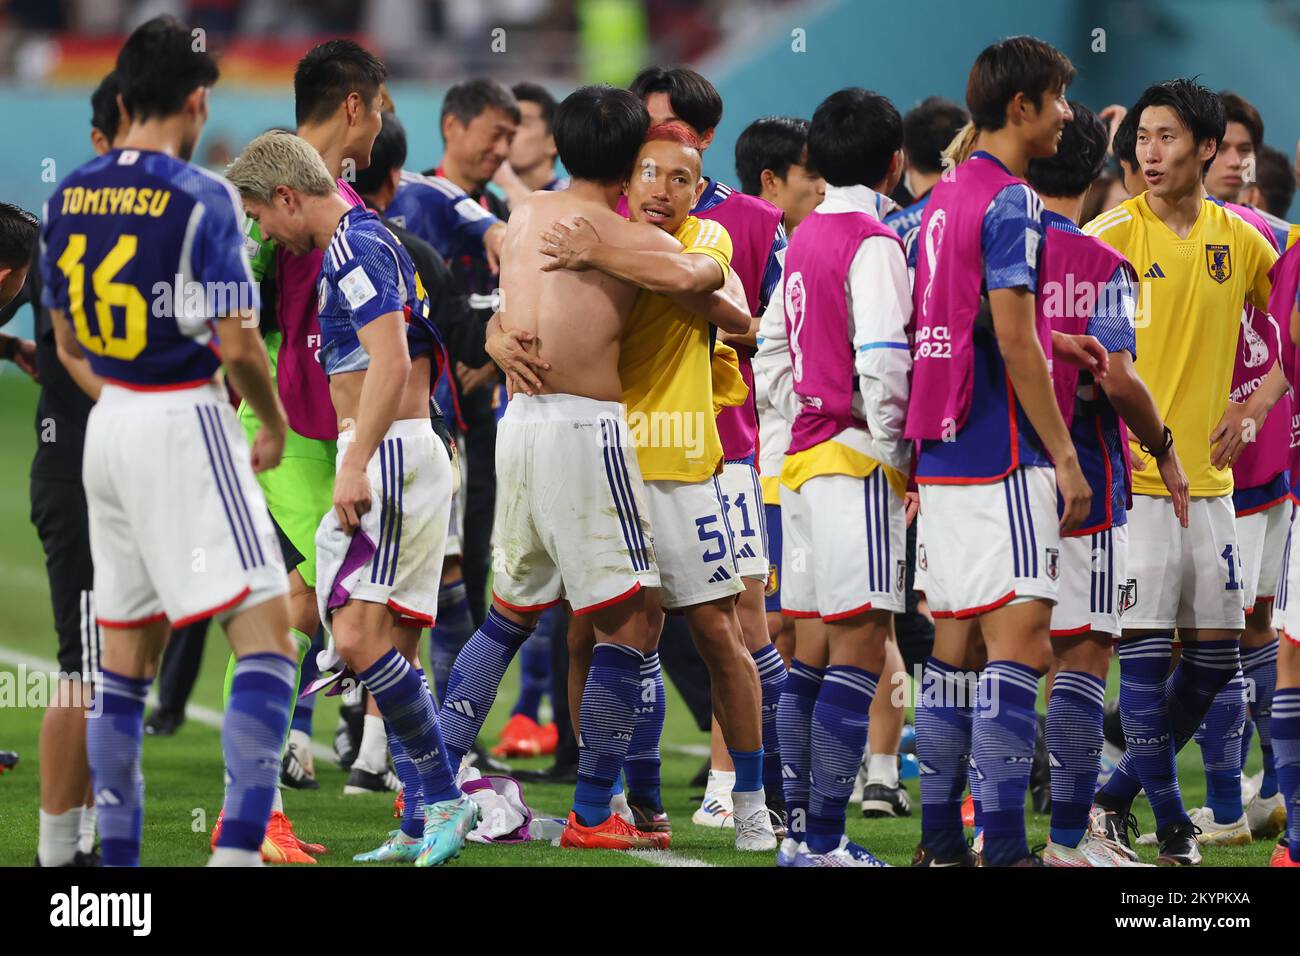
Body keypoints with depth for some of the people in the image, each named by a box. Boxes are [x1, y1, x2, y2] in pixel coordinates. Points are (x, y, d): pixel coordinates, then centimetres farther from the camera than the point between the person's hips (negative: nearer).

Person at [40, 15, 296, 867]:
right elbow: (237, 343, -15)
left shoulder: (70, 197, 7)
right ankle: (241, 843, -21)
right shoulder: (201, 198, -13)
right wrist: (274, 423, 2)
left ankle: (116, 851, 16)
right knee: (266, 627, -8)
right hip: (186, 422, -7)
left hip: (108, 419, 7)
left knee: (127, 651, 14)